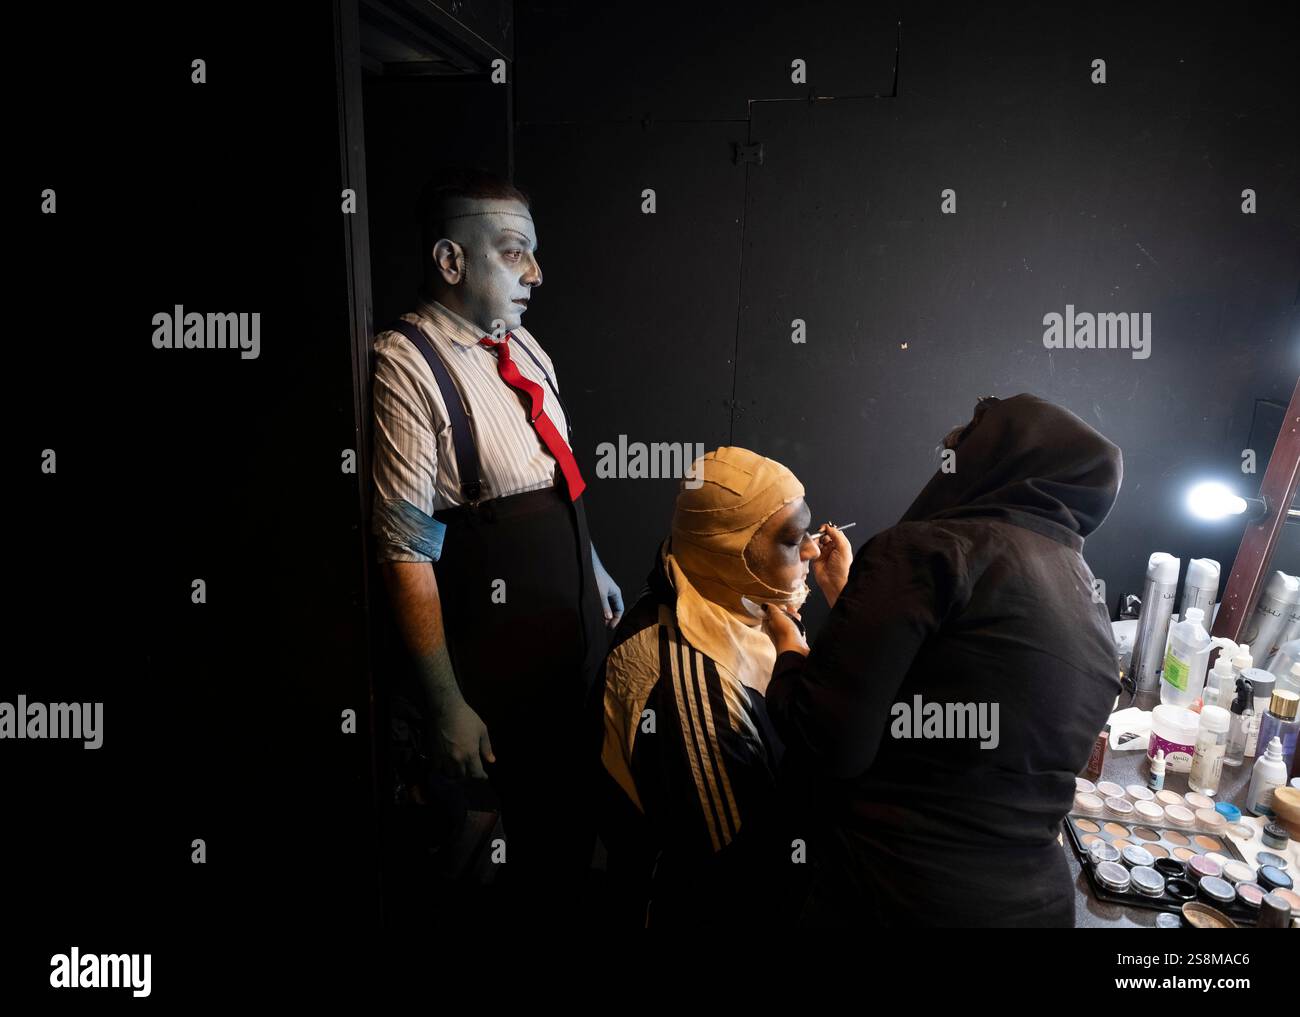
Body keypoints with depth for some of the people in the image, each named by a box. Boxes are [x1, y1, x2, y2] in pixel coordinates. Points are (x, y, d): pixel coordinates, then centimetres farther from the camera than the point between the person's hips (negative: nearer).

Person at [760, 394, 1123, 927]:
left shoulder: (928, 548, -15)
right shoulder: (1094, 617, 9)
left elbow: (828, 745, -21)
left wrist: (788, 648, -1)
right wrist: (848, 595, 23)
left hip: (894, 899, -6)